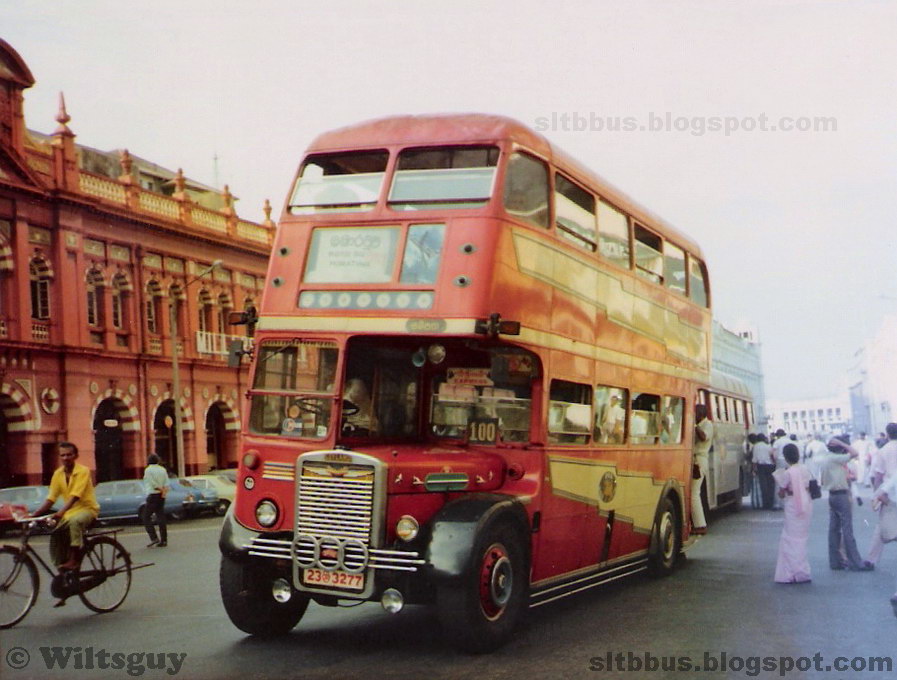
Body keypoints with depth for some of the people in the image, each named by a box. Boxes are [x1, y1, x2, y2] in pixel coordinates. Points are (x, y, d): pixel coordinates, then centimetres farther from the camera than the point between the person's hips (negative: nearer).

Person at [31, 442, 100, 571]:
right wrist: (35, 514, -12)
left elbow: (75, 496, -27)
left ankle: (75, 559, -30)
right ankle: (61, 567, 1)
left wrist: (61, 512, -40)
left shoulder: (83, 471, -16)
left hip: (87, 508, -6)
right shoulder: (58, 473, 1)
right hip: (70, 512, 6)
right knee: (56, 533, -15)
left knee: (75, 521, -36)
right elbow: (51, 498, 0)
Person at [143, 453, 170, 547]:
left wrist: (162, 490, -4)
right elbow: (167, 484, 2)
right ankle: (164, 540, 3)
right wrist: (164, 491, -10)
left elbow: (153, 484, -14)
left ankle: (154, 538, -10)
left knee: (146, 518, 1)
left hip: (152, 495, -6)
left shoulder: (148, 470, -7)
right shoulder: (163, 470, 11)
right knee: (161, 518, 7)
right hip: (161, 497, 6)